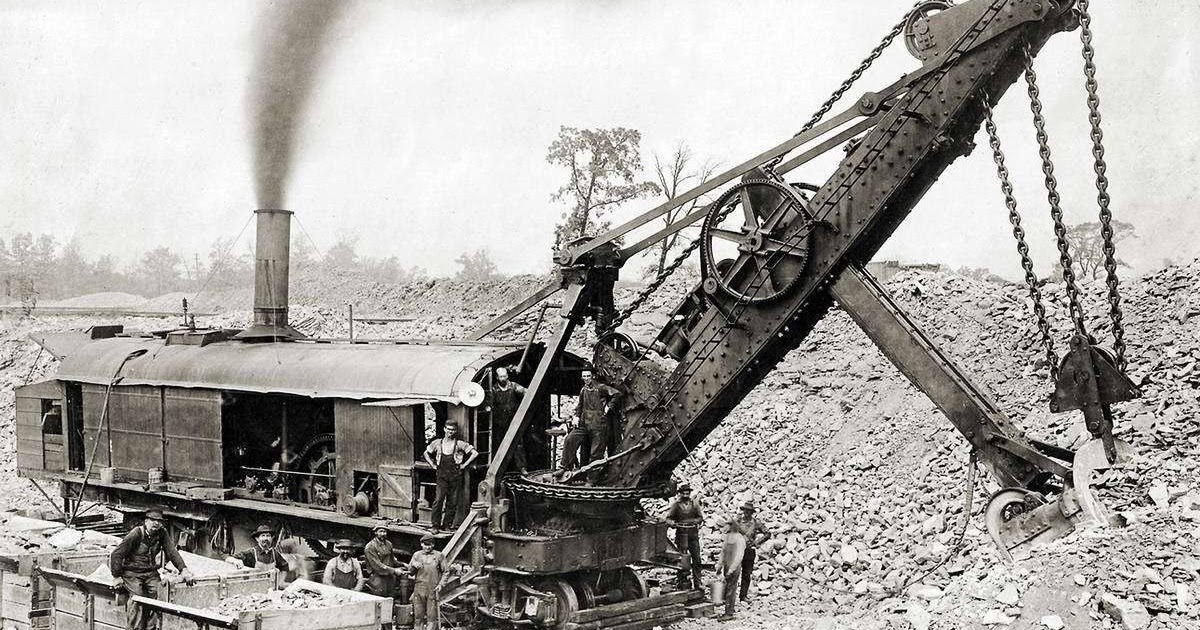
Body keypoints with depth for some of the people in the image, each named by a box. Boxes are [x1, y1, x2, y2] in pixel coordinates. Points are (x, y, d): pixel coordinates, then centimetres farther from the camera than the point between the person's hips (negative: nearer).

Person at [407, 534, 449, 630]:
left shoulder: (439, 555, 6)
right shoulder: (417, 555, 13)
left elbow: (446, 571, 7)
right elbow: (410, 571, 12)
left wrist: (441, 584, -6)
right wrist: (413, 565, -9)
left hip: (433, 590, -2)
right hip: (419, 589, 2)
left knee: (432, 616, -3)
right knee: (418, 616, 4)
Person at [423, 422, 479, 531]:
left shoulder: (460, 444, 0)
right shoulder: (437, 443, 7)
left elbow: (475, 453, -1)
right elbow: (426, 453, 22)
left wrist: (464, 465, -2)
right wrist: (433, 465, 12)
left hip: (455, 475, 0)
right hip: (442, 474, 0)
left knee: (452, 502, 2)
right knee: (438, 500, -11)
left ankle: (447, 524, 12)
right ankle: (436, 525, -5)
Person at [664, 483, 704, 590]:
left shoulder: (695, 504, 7)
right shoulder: (676, 504, 1)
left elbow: (701, 517, 10)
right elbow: (668, 518, 3)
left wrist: (693, 521, -8)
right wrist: (674, 524, -16)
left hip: (693, 535, 2)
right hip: (681, 535, -2)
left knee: (696, 559, 2)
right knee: (682, 560, 0)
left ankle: (697, 582, 9)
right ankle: (683, 582, 7)